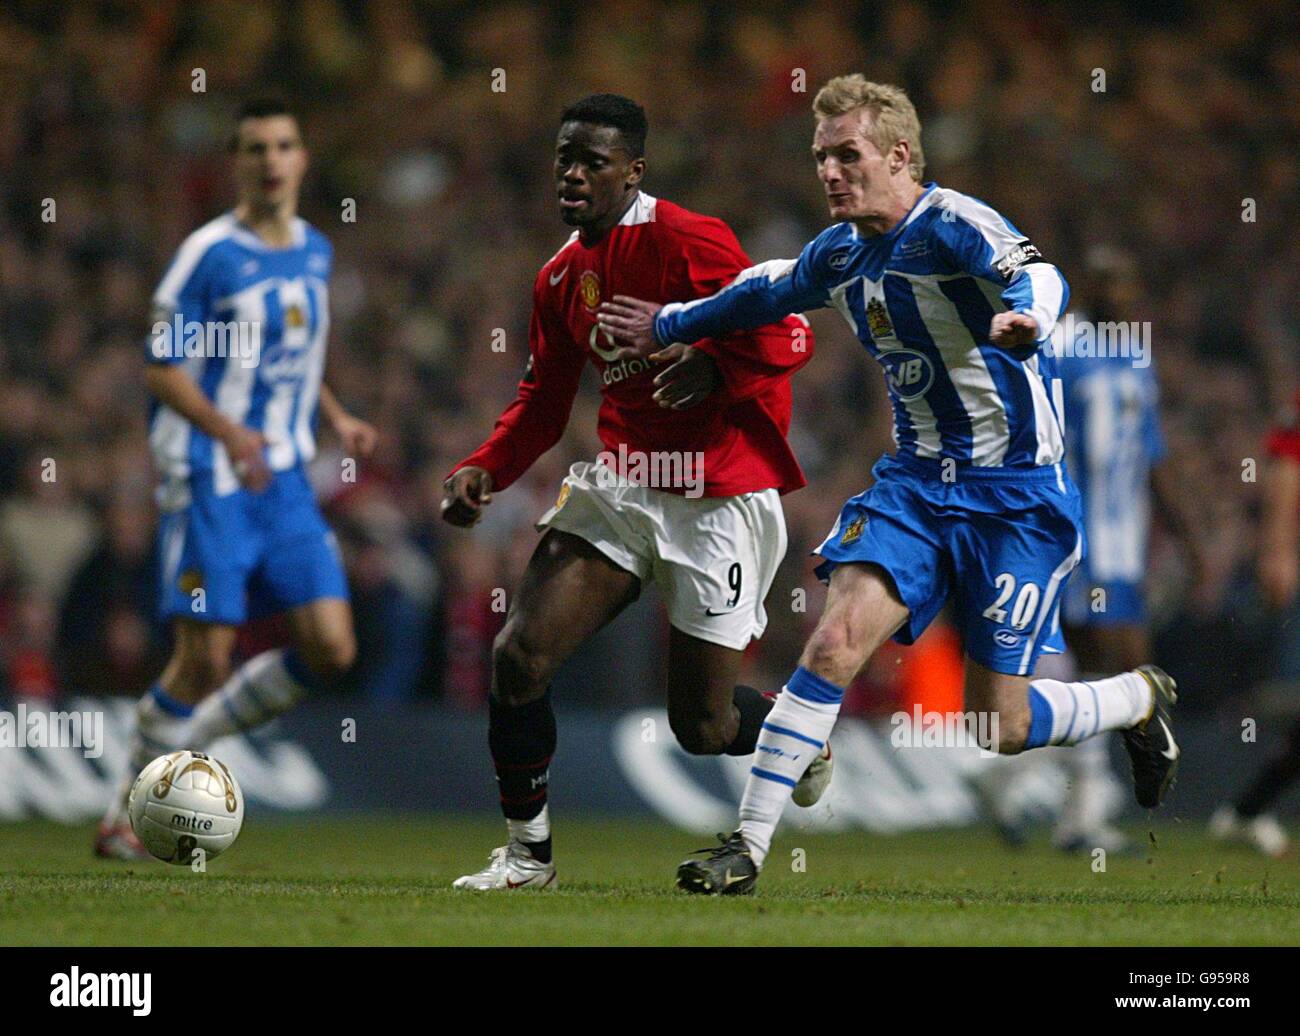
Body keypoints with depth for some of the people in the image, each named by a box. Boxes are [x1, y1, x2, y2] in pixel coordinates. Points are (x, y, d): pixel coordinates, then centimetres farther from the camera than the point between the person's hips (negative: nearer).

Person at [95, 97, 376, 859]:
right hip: (209, 481, -6)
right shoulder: (210, 254, -8)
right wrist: (229, 431, -24)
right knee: (206, 658, -9)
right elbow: (163, 369, -10)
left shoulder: (317, 252, 12)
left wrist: (336, 418, 9)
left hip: (287, 481, 6)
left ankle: (189, 733, 14)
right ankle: (131, 811, 8)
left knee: (332, 650, -5)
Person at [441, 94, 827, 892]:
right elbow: (545, 398, 19)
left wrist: (713, 368, -34)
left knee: (703, 726, -1)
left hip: (720, 499, -6)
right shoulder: (561, 277, 10)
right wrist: (486, 469, 3)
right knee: (520, 655, -10)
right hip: (622, 486, 6)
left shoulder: (687, 241, -14)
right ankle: (529, 853, 6)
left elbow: (788, 337, -17)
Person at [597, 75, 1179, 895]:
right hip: (916, 482, 6)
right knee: (835, 641, -16)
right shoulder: (843, 252, 5)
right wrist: (669, 326, 39)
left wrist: (1025, 317, -61)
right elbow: (769, 291, 28)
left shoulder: (951, 225, -18)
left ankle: (1143, 699, 28)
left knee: (998, 726, -3)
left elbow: (1040, 277, -38)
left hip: (1016, 491, -6)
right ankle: (747, 848, -12)